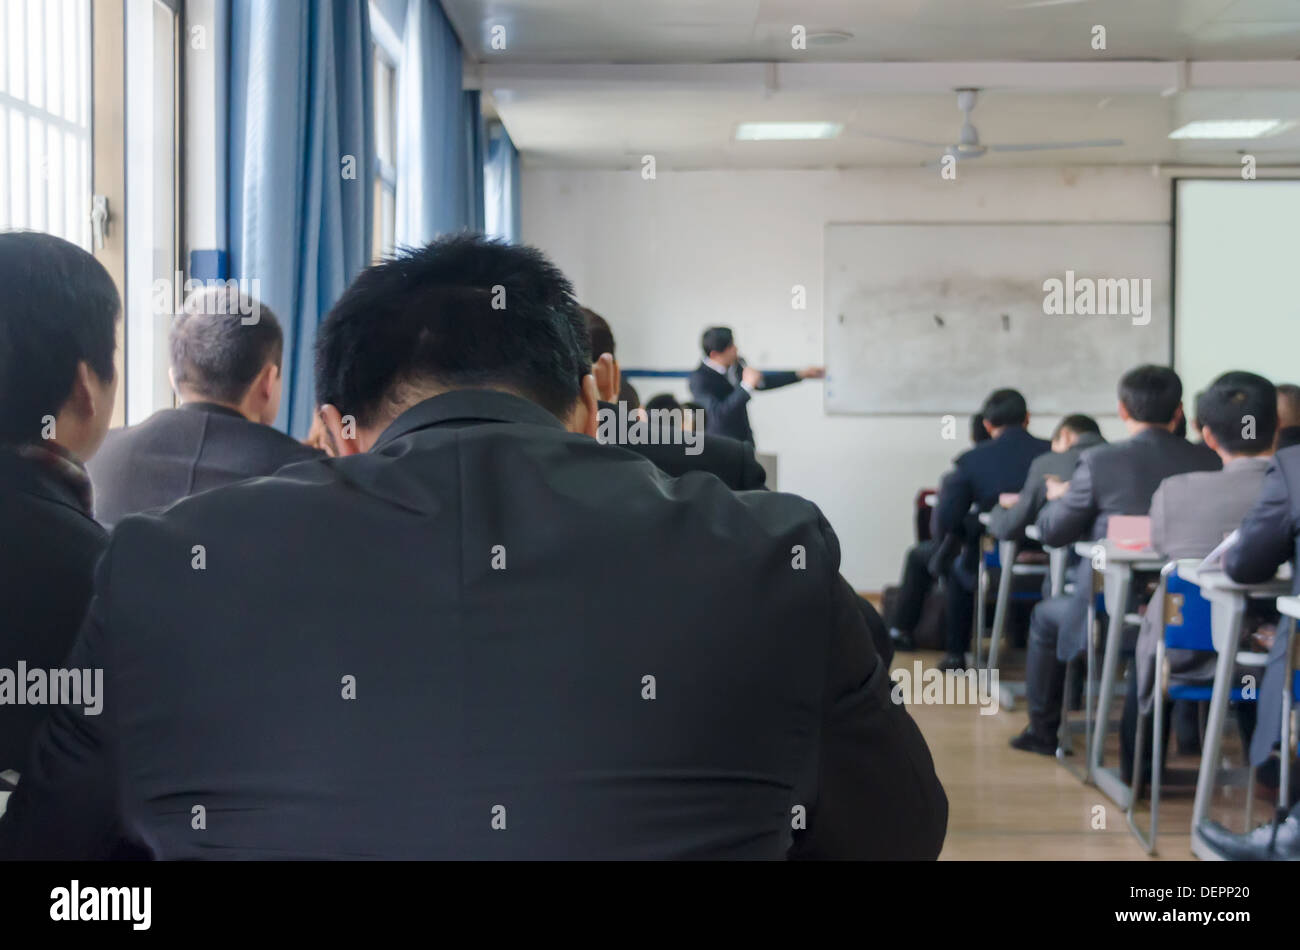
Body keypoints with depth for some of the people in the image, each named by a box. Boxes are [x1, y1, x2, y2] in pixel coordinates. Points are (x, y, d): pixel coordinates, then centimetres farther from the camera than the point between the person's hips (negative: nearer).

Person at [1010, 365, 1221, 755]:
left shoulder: (1099, 461, -15)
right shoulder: (1209, 464, -6)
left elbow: (1051, 532, -5)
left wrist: (1057, 499, 18)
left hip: (1113, 616, -3)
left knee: (1045, 617, 27)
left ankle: (1043, 730, 35)